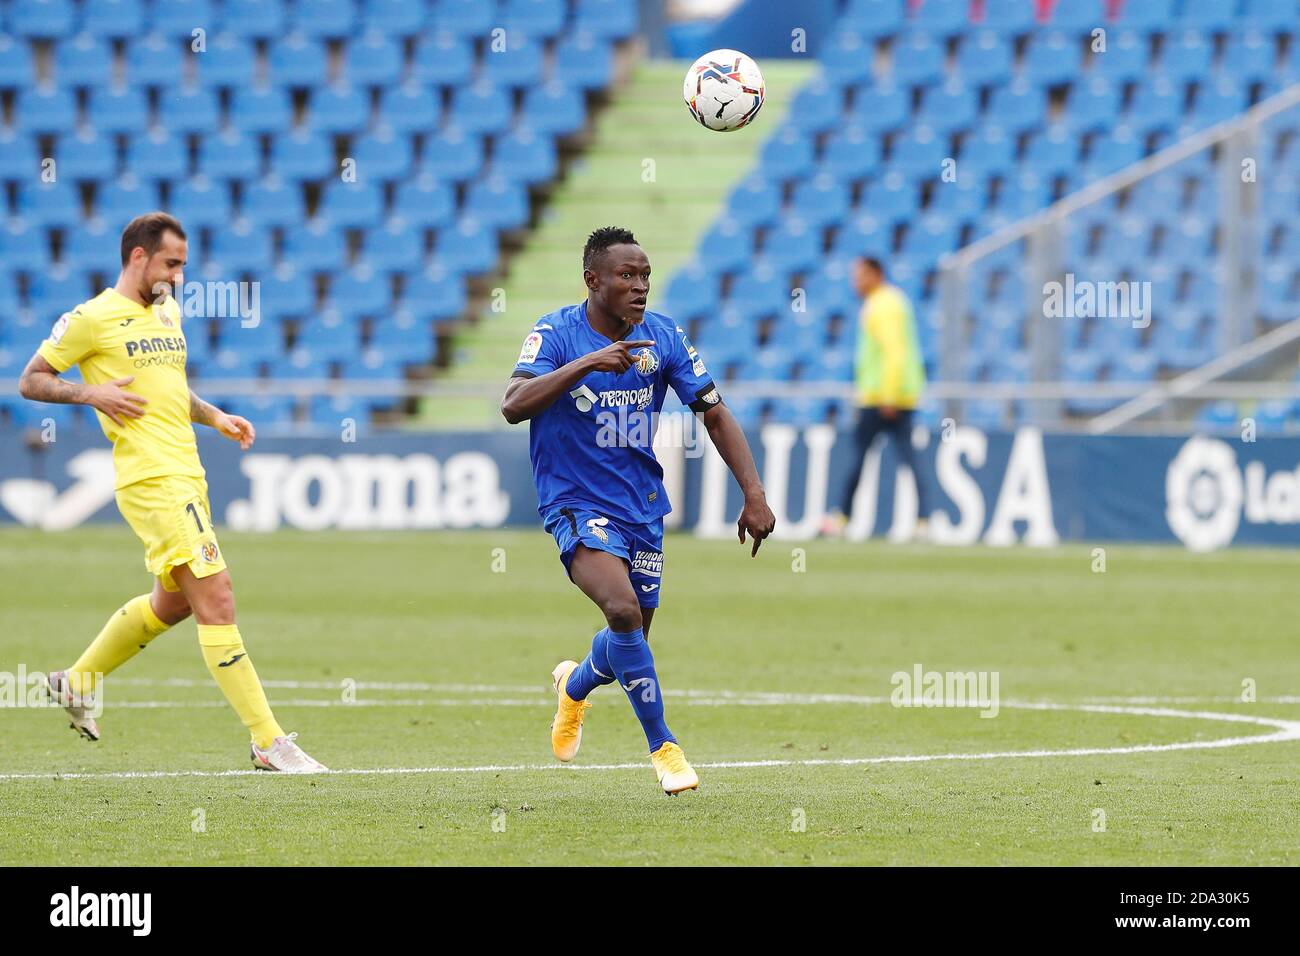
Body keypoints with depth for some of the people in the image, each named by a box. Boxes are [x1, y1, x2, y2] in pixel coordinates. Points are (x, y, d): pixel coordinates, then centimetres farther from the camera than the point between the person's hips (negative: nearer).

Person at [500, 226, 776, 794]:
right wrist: (585, 364, -38)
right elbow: (514, 406, -29)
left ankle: (575, 685, 47)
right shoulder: (555, 335, -14)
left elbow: (715, 414, 3)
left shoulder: (663, 338, -2)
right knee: (624, 612, -26)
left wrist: (754, 496, -7)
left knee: (632, 635, 11)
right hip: (577, 506, -5)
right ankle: (663, 748, -13)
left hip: (642, 506, 5)